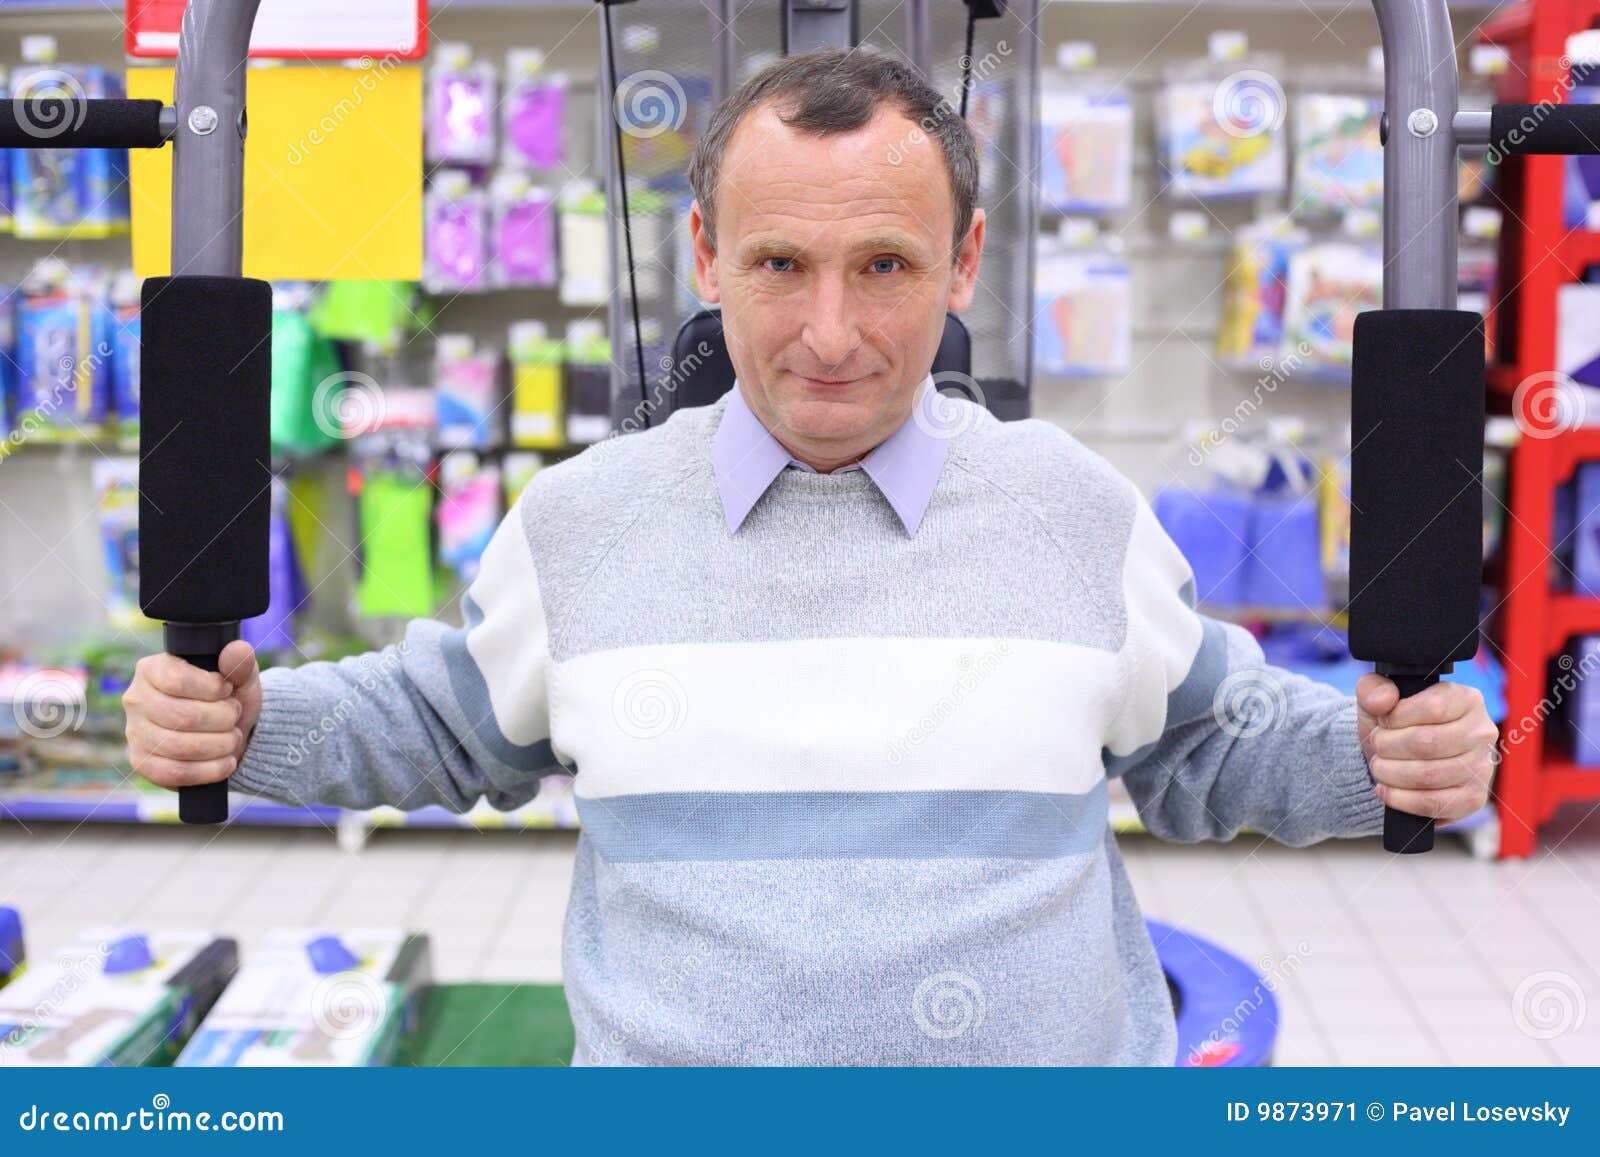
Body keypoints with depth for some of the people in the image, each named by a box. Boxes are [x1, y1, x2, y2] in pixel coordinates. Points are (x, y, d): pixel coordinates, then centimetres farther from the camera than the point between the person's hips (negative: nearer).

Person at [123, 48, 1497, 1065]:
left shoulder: (1082, 512, -1)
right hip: (666, 1097, 1)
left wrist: (1381, 754, -8)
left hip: (1052, 1107, 0)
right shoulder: (579, 519, 0)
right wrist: (249, 726, -2)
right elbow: (449, 722, 14)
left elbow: (1203, 743, 10)